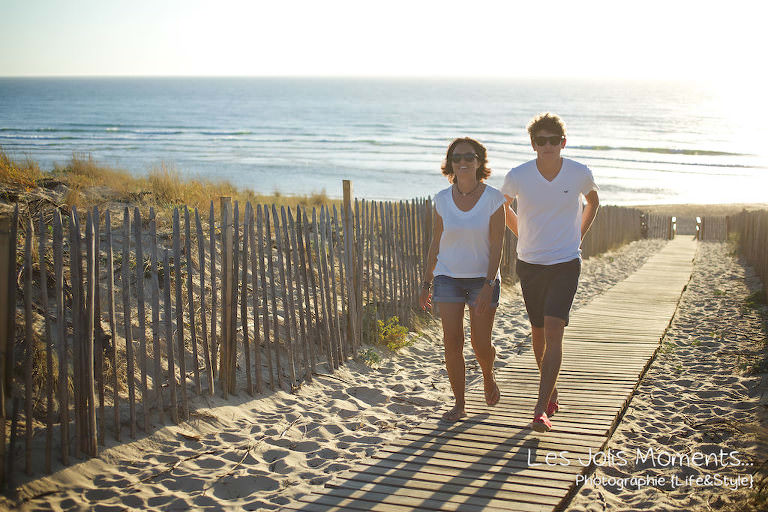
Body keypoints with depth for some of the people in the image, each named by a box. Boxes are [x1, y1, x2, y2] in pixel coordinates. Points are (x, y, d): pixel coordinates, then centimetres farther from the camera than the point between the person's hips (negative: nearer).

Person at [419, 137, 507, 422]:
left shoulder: (493, 198, -8)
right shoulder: (442, 199, 0)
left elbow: (496, 246, -9)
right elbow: (435, 245, 7)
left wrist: (488, 285, -18)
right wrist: (426, 284, 7)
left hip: (483, 278, -2)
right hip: (448, 278, 2)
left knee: (481, 345, 2)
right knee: (452, 344, -4)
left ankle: (488, 377, 35)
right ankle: (459, 403, 10)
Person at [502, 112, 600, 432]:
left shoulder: (580, 174, -10)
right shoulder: (518, 177, -11)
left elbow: (593, 200, 15)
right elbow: (503, 206, 12)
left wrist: (578, 235, 9)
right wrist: (523, 236, 9)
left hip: (565, 263, -2)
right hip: (529, 263, 2)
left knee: (554, 331, -15)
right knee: (538, 331, 13)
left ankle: (541, 409, -14)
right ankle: (551, 391, 37)